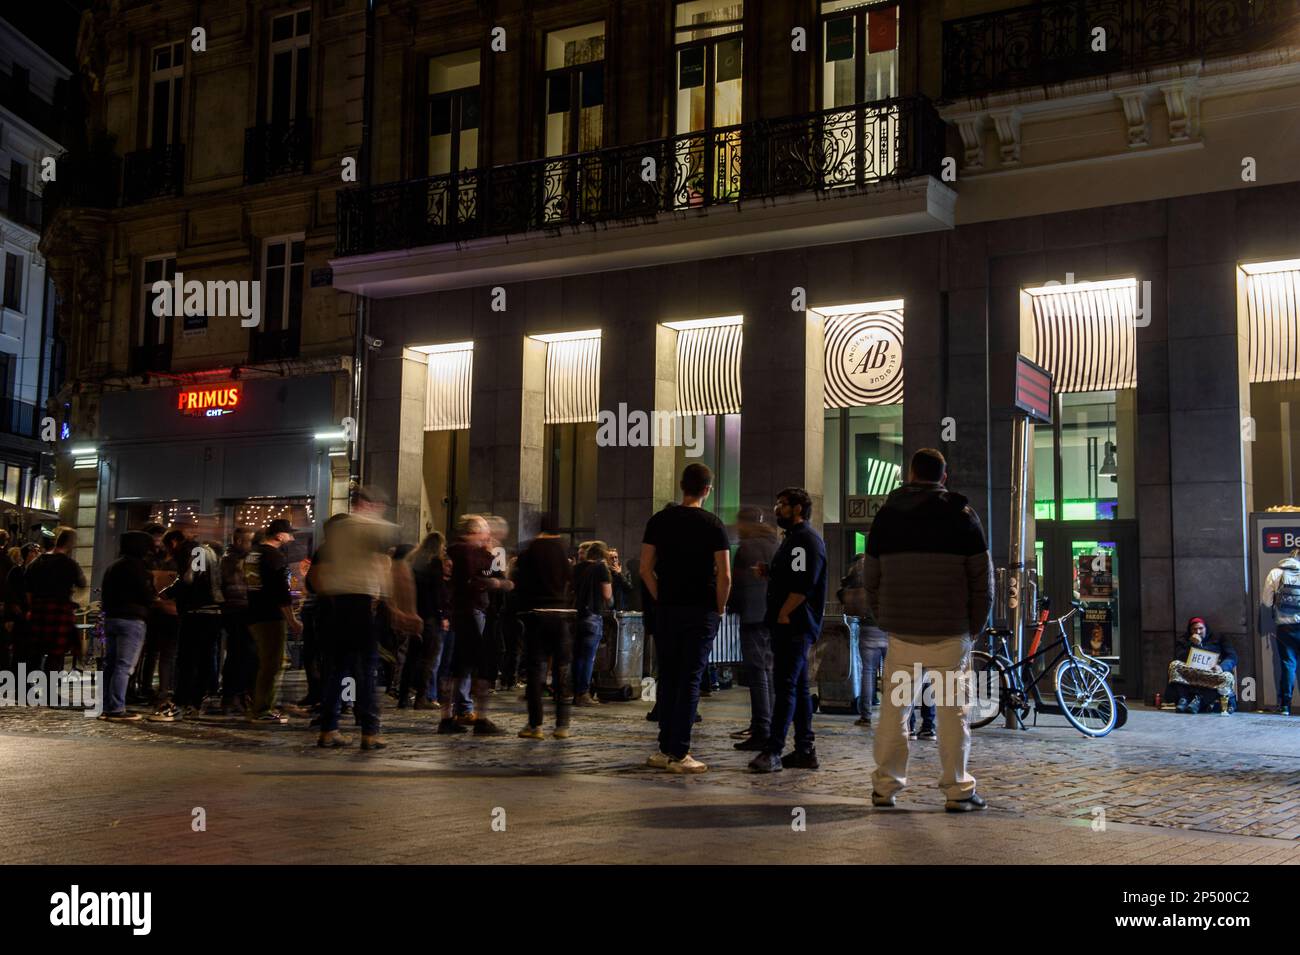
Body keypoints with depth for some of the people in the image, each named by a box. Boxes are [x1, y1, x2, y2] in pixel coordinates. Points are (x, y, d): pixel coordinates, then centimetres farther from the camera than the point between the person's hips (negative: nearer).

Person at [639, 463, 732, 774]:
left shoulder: (659, 521, 4)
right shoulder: (712, 525, -6)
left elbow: (645, 568, 2)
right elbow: (724, 575, -10)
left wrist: (661, 598, 11)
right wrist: (720, 608, 3)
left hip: (667, 610, 3)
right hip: (701, 611, -3)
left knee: (667, 678, 12)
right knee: (690, 680, 0)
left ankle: (665, 749, 16)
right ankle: (679, 754, 0)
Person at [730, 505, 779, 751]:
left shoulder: (746, 547, -10)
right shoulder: (774, 545, 14)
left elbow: (738, 583, -11)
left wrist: (731, 605, 6)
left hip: (753, 615, -8)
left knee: (757, 673, -8)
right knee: (766, 671, 15)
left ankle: (762, 733, -10)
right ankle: (760, 725, 24)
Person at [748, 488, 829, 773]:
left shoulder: (806, 539, -11)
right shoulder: (793, 538, 22)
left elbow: (803, 584, -22)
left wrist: (783, 614, -20)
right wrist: (768, 572, 11)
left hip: (794, 625, -11)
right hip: (788, 626, 11)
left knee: (785, 687, -12)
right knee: (798, 687, 11)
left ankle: (773, 751, -13)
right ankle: (805, 750, 15)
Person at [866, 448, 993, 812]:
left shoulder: (886, 516, 9)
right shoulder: (962, 516, 0)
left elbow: (871, 579, 11)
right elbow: (982, 578, -1)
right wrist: (973, 627, 8)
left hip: (901, 633, 2)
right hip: (950, 633, -2)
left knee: (893, 710, 9)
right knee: (952, 712, 3)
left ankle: (885, 786, 12)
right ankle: (957, 791, 5)